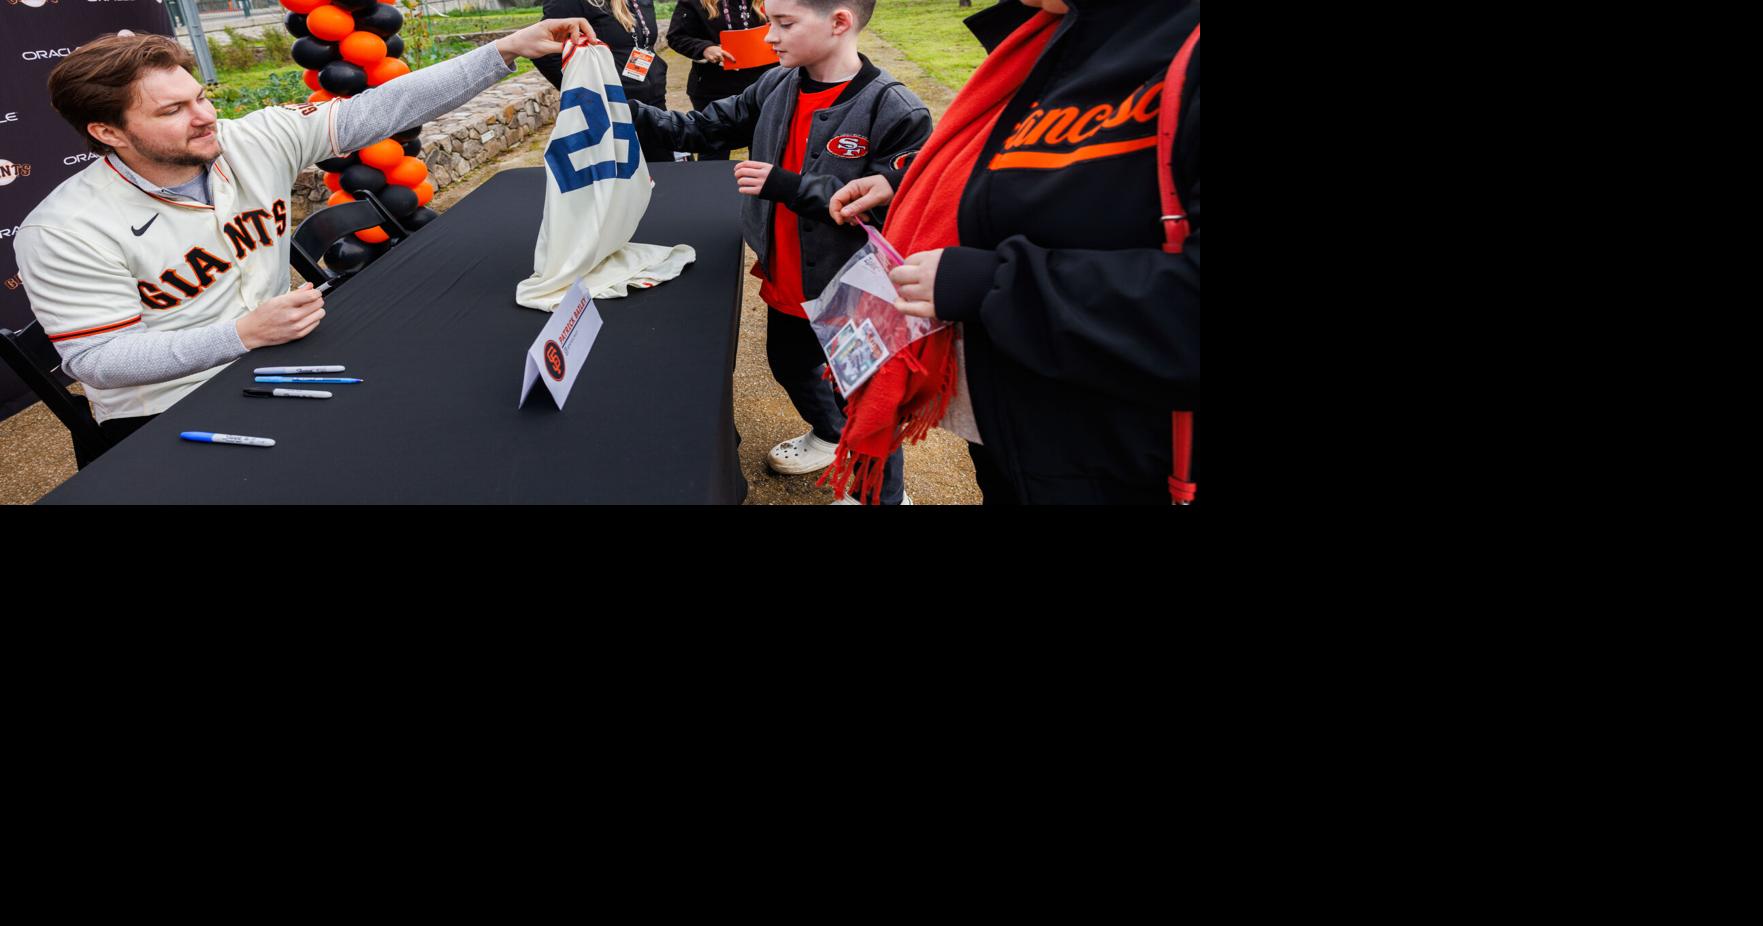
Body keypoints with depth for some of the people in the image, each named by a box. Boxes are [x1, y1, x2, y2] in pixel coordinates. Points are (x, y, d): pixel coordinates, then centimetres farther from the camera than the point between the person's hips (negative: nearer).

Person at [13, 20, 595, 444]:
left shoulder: (258, 140, -6)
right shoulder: (64, 233, -15)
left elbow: (381, 109, -12)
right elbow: (96, 359, -16)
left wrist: (507, 50, -20)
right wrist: (243, 334, -30)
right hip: (165, 413, -5)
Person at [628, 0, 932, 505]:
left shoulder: (895, 112, -22)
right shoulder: (774, 87, -1)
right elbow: (701, 130, 5)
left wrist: (787, 185, -29)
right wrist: (626, 112, -7)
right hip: (786, 286, 8)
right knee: (790, 366, 27)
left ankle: (884, 493, 31)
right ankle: (829, 436, 57)